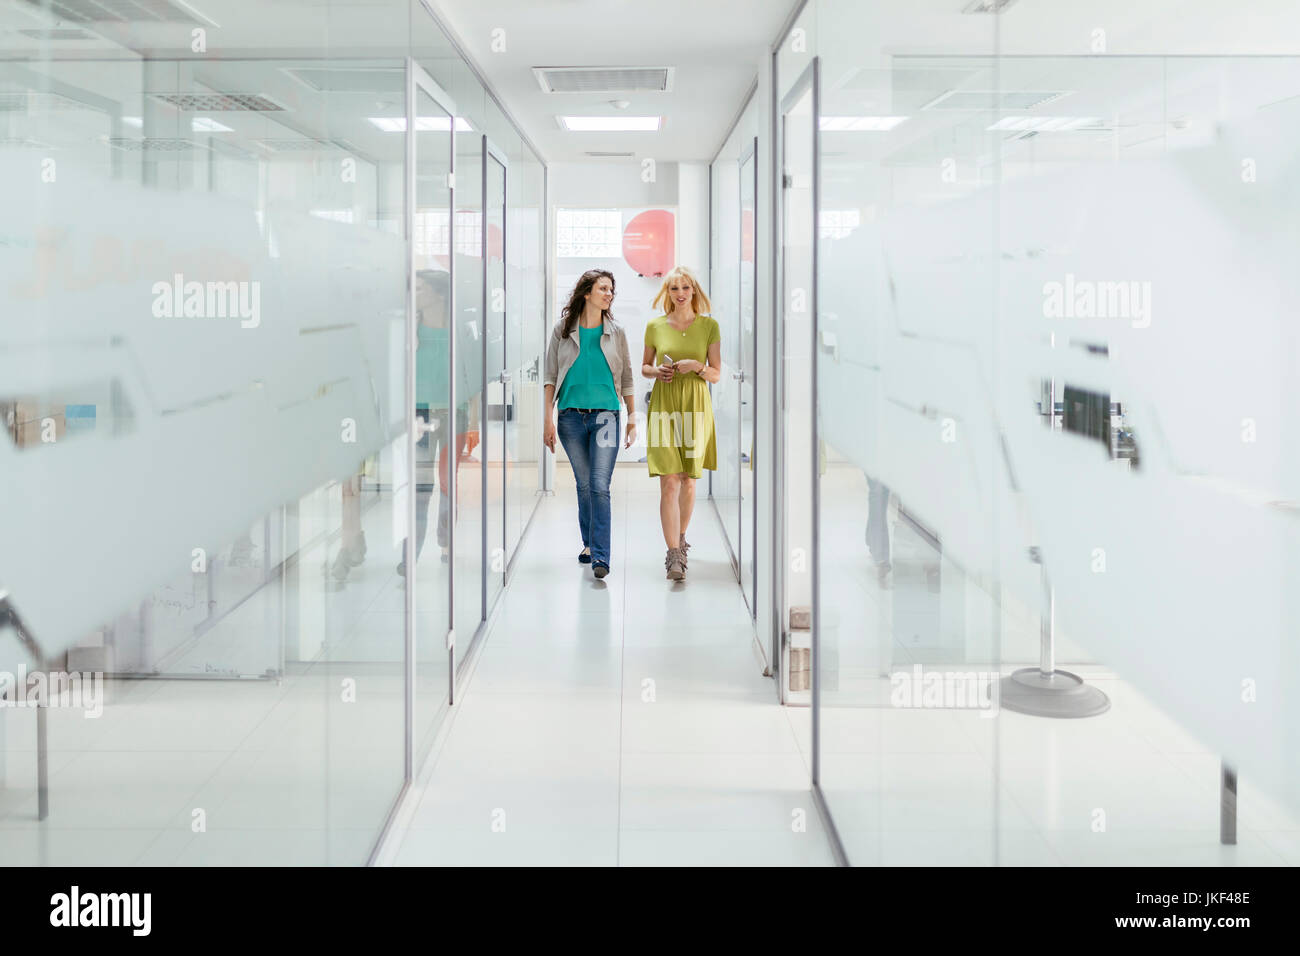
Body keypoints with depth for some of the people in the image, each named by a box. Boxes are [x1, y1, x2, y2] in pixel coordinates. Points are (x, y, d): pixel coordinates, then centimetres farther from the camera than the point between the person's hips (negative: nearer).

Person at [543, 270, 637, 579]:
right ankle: (588, 543, 26)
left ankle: (600, 556, -14)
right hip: (571, 415, 1)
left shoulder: (615, 333, 7)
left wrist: (632, 418, 8)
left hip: (605, 415, -1)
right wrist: (549, 418, 0)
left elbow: (627, 379, 12)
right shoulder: (563, 330, 5)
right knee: (584, 485, 8)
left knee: (600, 486, -11)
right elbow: (551, 376, 6)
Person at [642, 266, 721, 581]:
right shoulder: (655, 326, 4)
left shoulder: (709, 326, 2)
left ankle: (680, 536, 34)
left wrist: (697, 366, -16)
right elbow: (644, 367, 15)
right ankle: (675, 555, -12)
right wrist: (657, 372, -6)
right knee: (669, 482, -10)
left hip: (695, 407, 1)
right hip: (664, 406, -1)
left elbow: (716, 375, 3)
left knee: (688, 481, 11)